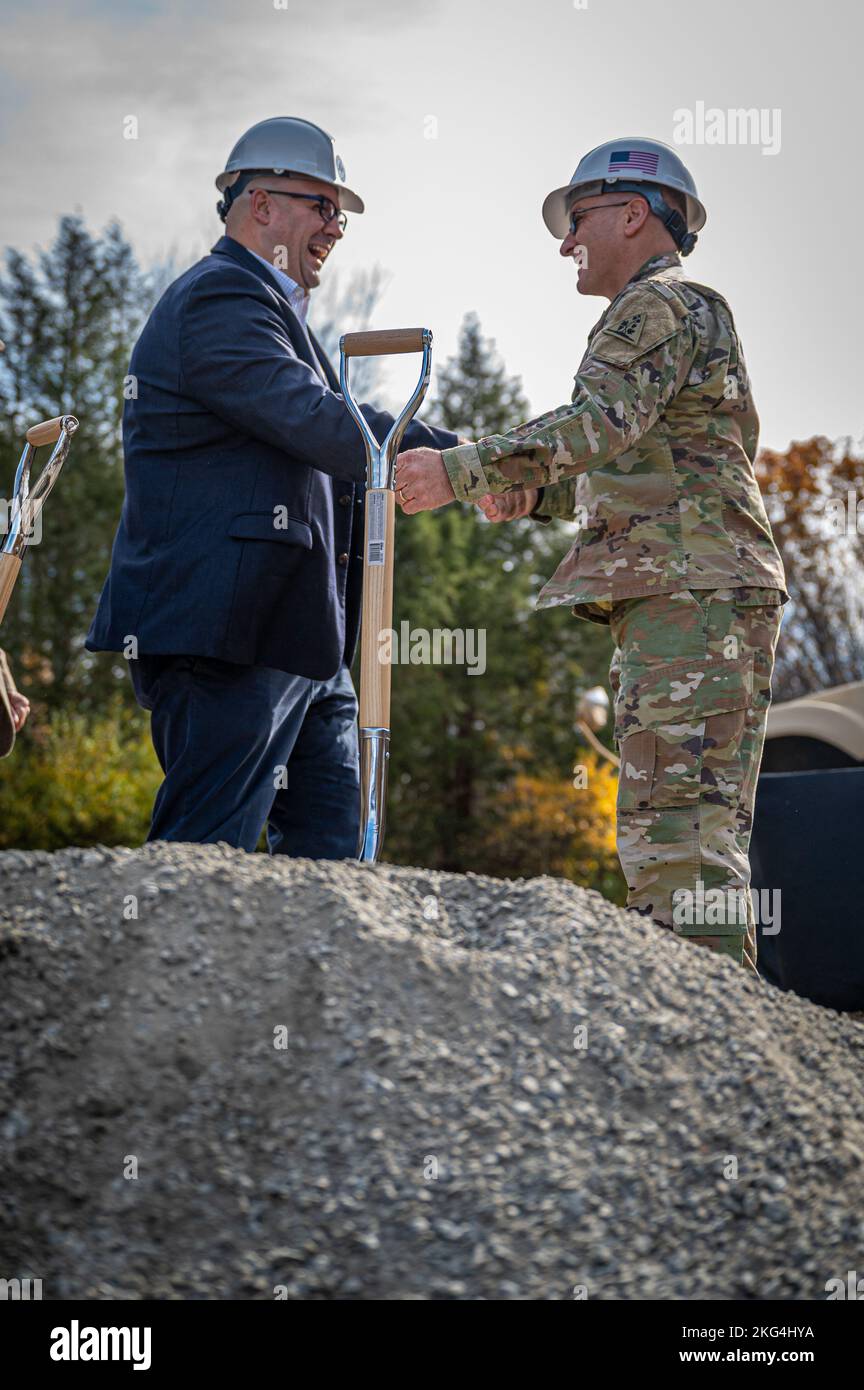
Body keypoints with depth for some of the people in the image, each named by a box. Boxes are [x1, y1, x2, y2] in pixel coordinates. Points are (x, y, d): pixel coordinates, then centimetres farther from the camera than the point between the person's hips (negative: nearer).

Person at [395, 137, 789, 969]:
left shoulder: (659, 305, -2)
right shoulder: (696, 316, 30)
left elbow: (605, 422, -22)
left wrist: (463, 469, -27)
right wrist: (533, 494, 17)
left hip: (689, 596, -10)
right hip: (693, 601, 10)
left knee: (676, 829, -16)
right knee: (699, 833, 9)